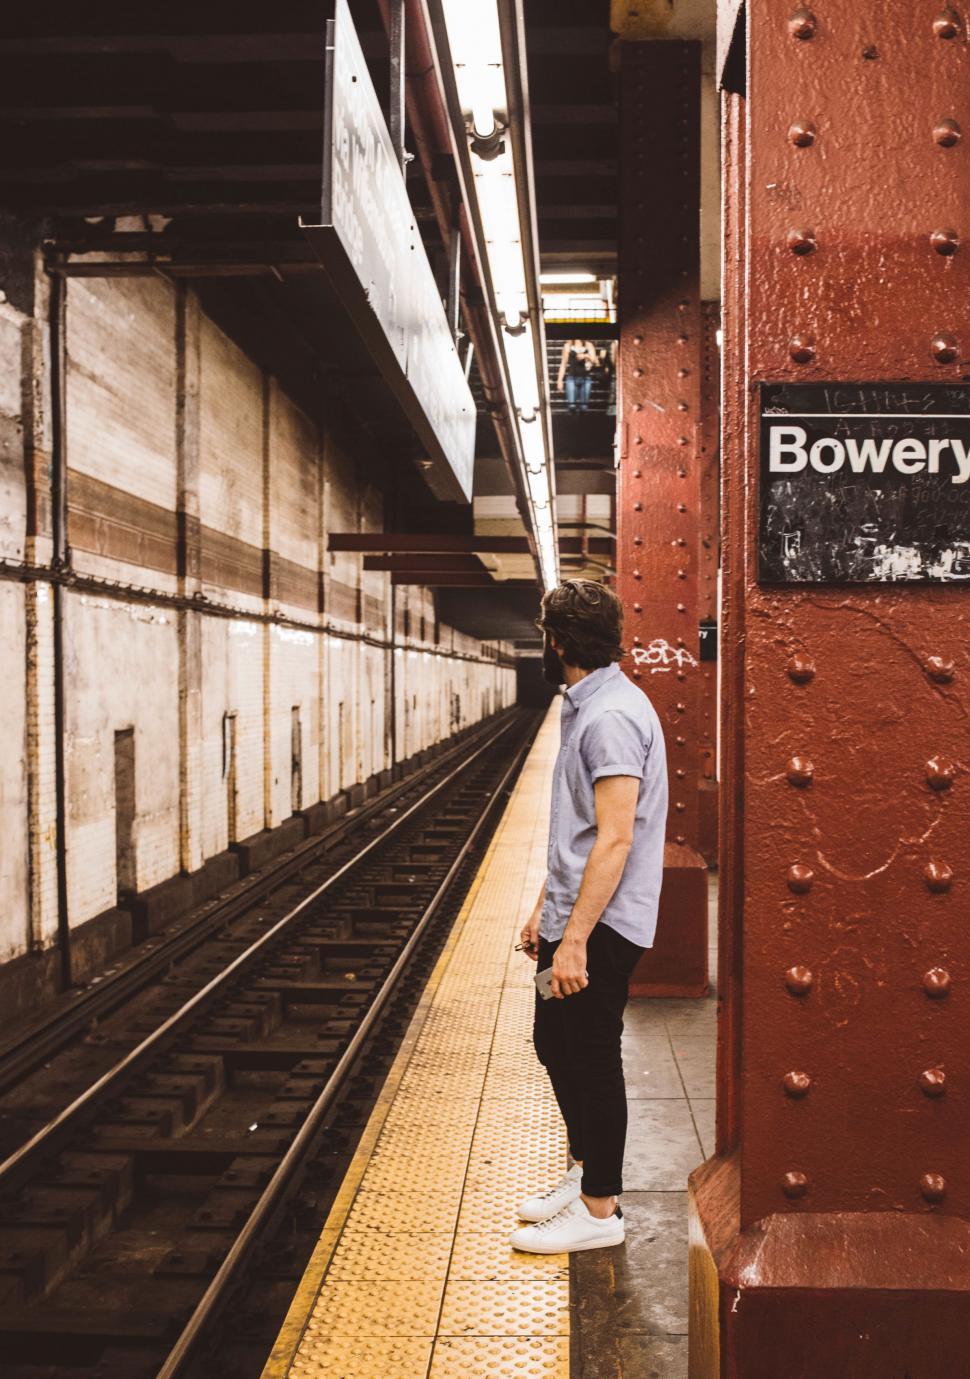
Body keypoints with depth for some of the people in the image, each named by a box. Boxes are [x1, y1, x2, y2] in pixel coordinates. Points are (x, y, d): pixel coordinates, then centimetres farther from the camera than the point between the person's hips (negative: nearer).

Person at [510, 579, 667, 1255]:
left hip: (601, 928, -10)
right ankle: (586, 1171, 36)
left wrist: (575, 939, -26)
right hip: (574, 918, 10)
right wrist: (545, 906, 20)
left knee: (592, 1060, 2)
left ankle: (599, 1208, 17)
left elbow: (614, 840, -26)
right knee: (554, 1041, 20)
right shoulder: (586, 708, 12)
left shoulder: (611, 717, -21)